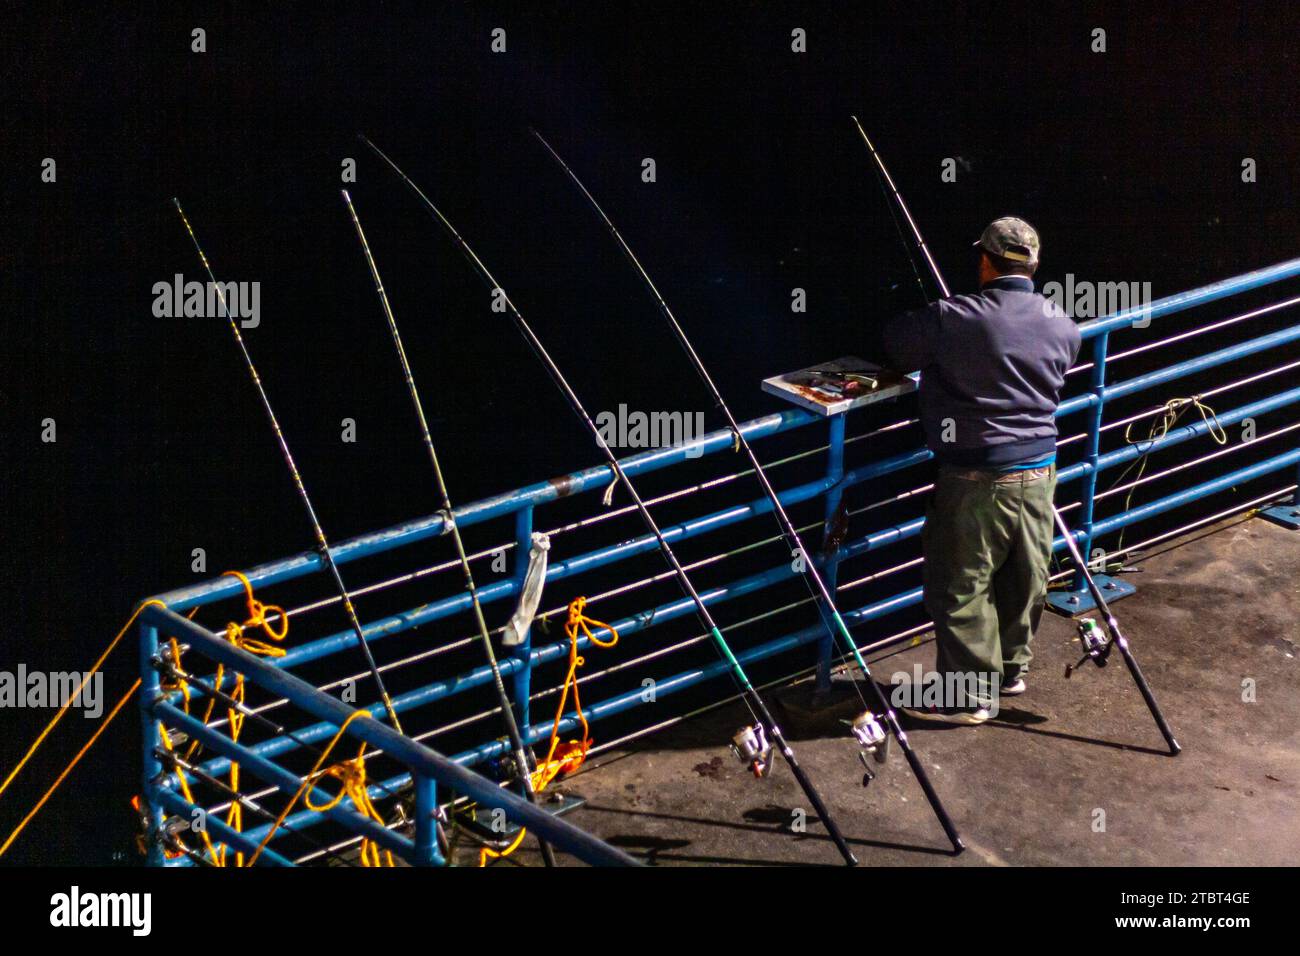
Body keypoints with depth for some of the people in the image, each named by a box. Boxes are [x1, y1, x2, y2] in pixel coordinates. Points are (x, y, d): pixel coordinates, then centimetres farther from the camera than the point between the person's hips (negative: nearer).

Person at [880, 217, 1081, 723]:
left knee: (960, 585, 6)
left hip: (977, 477, -6)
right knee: (1025, 576, 20)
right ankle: (1011, 668, 36)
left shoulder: (952, 320, -16)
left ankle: (969, 693, 12)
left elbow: (894, 345, -2)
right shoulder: (1061, 324, 1)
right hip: (1039, 470, 6)